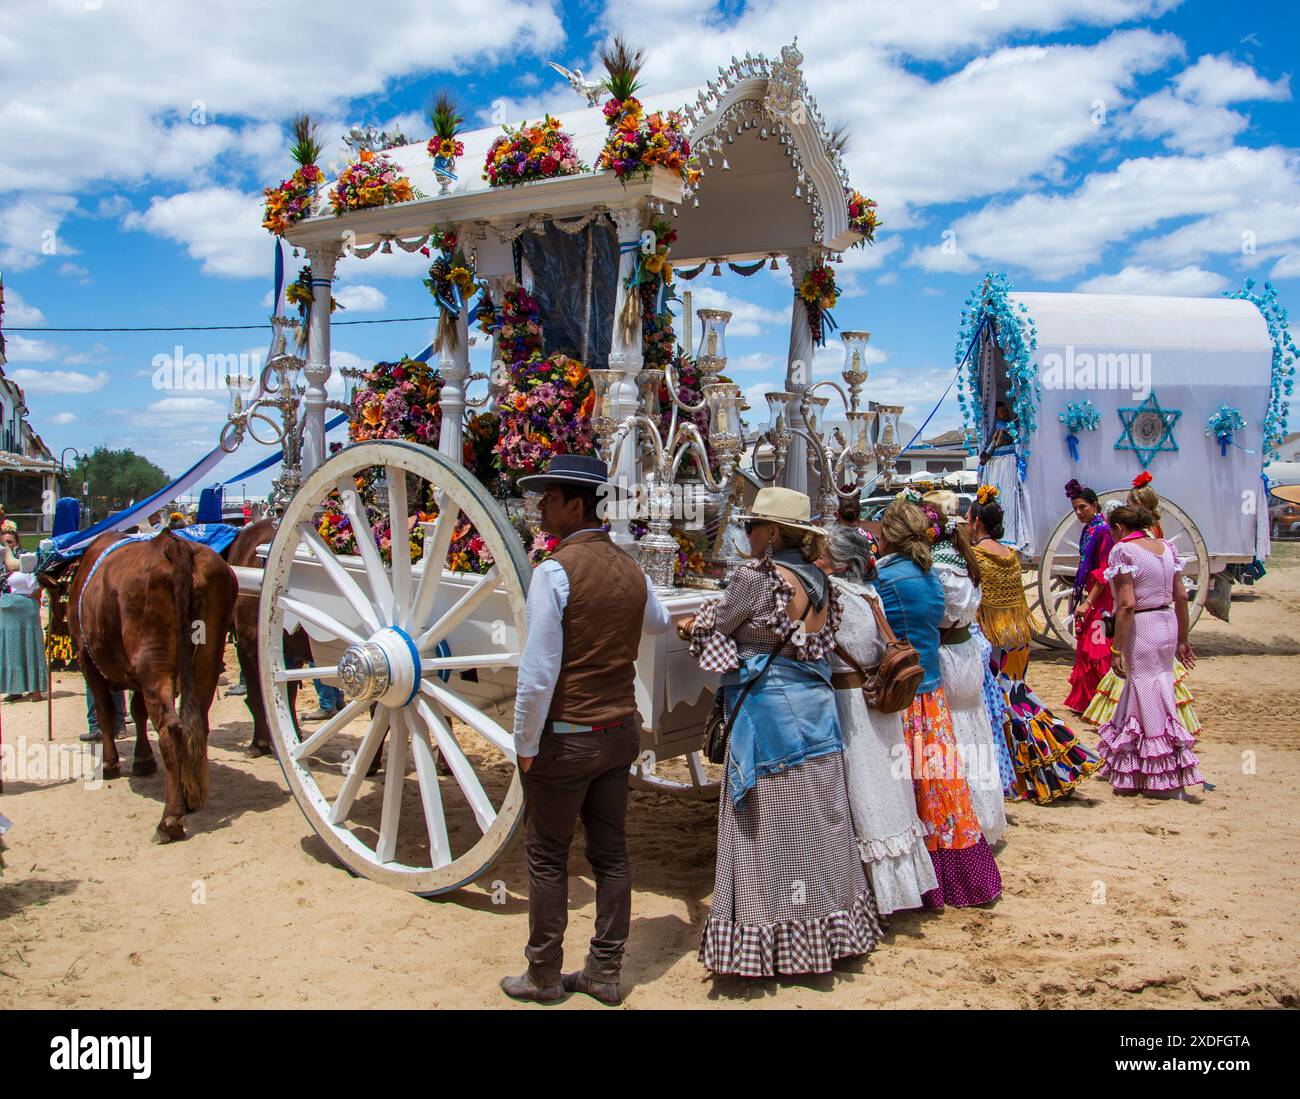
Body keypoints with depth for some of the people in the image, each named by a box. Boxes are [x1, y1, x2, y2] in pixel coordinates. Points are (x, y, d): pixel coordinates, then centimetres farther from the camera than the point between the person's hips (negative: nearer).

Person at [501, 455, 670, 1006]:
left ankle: (544, 976, 21)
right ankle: (604, 973, 23)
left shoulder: (554, 571, -16)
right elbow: (659, 621, 27)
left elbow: (538, 673, -20)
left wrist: (525, 745, -9)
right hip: (620, 732, 6)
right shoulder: (632, 571, 4)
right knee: (611, 854, 13)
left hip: (566, 737, -6)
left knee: (547, 858, 8)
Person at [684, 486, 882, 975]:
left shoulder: (758, 576, -15)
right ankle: (826, 930, 28)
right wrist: (704, 625, 20)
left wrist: (691, 626, 19)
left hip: (769, 713, -8)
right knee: (815, 822, 16)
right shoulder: (819, 580, 8)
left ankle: (766, 942, 11)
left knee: (771, 828, 1)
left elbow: (713, 625, -4)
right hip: (816, 710, 8)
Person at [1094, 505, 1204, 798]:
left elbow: (1127, 604, -18)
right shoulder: (1166, 547, 9)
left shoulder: (1123, 550, -12)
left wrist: (1116, 649, -15)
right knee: (1160, 690, 17)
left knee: (1148, 696, 2)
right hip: (1168, 623, 8)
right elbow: (1181, 596, 11)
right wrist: (1182, 640, 19)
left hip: (1141, 627, -8)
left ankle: (1167, 780, 11)